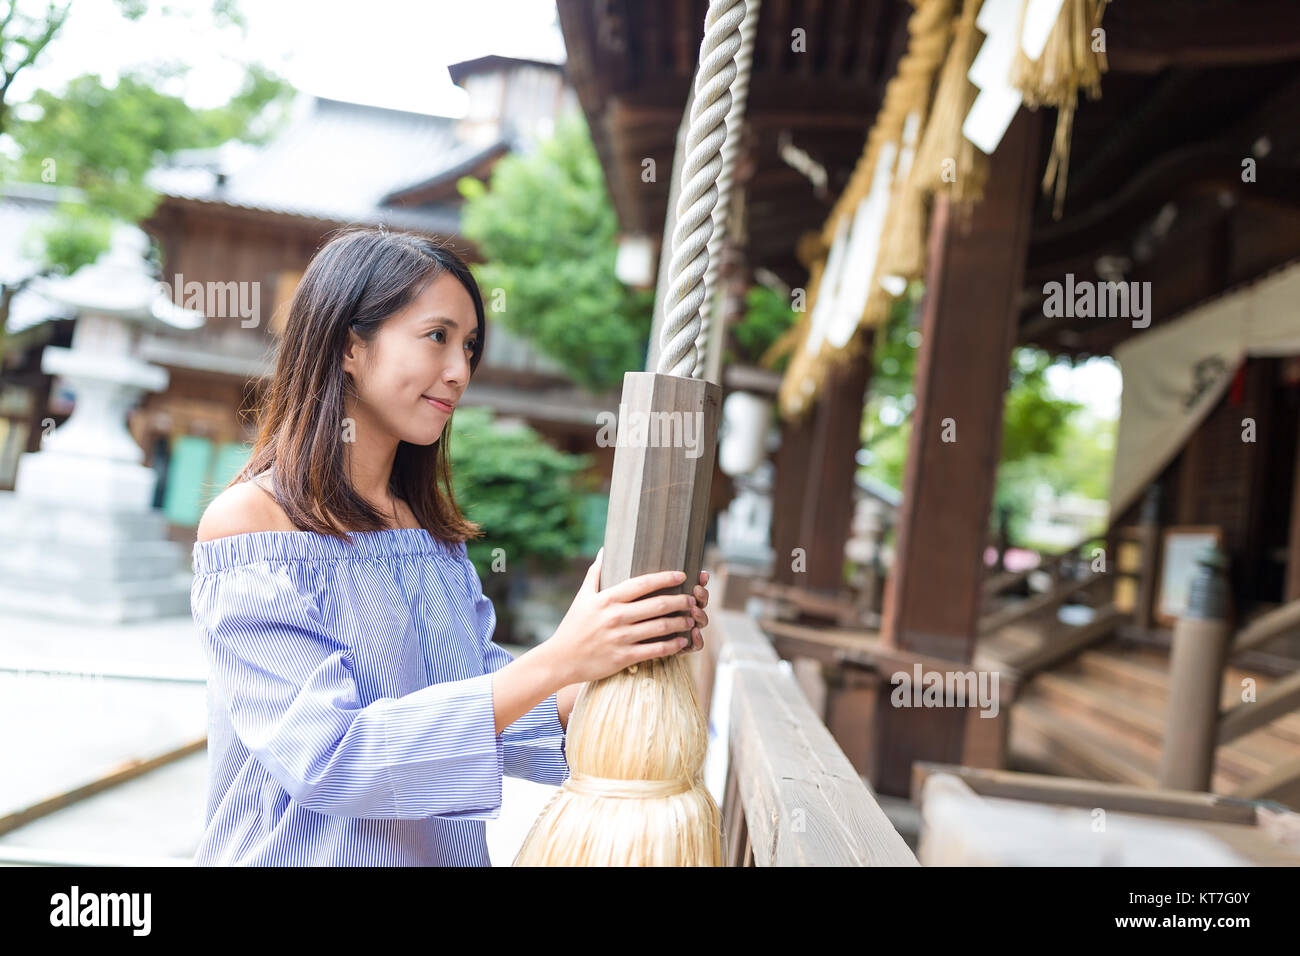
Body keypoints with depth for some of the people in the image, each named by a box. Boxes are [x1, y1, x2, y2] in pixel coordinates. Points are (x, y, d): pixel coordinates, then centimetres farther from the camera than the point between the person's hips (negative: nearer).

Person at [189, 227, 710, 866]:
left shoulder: (431, 527, 0)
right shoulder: (247, 521, -18)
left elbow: (486, 718, 0)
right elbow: (323, 757, -25)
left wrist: (632, 661, -15)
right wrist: (557, 661, -30)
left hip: (445, 850, 6)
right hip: (300, 853, -6)